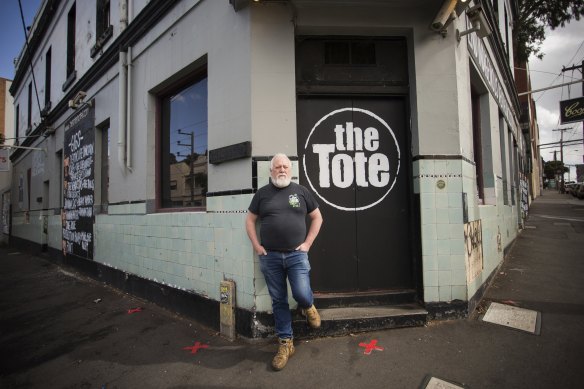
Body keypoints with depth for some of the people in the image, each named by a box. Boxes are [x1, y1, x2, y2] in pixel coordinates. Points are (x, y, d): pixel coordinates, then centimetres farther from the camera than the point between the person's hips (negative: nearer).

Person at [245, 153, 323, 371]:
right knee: (278, 301, 9)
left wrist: (308, 243, 1)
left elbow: (317, 217, 9)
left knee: (301, 294, -9)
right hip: (270, 257, 1)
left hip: (297, 255, -1)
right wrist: (257, 246, 0)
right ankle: (285, 343, 25)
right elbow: (250, 220, 10)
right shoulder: (262, 194, 5)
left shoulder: (301, 191, 4)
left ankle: (308, 307, 30)